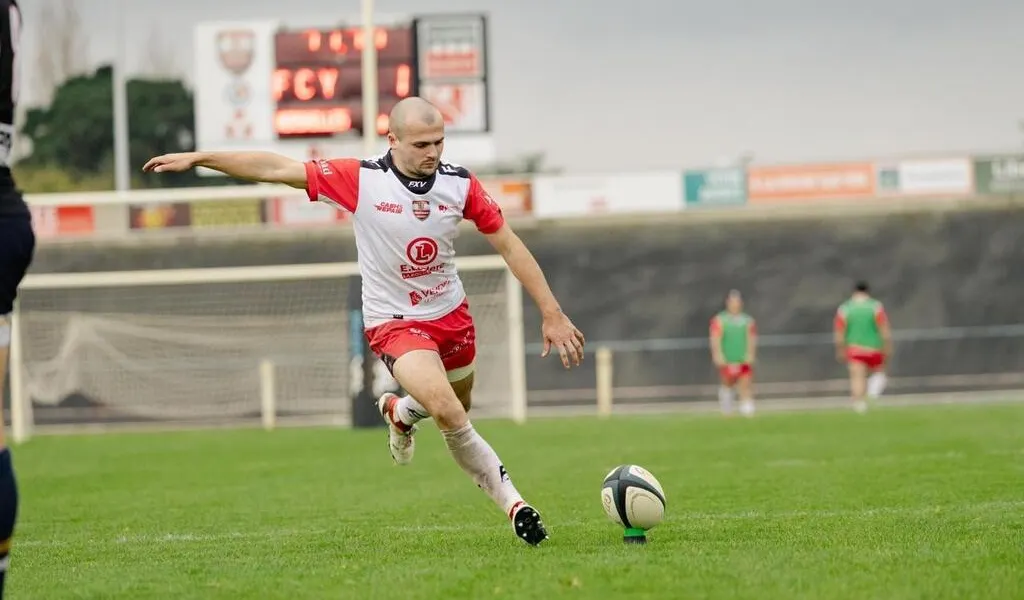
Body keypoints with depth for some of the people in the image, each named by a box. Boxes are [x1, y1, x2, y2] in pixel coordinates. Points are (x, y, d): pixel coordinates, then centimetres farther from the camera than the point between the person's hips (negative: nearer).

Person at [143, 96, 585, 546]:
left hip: (451, 314, 4)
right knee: (446, 411, -25)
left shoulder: (459, 184, -10)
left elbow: (509, 245, -3)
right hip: (394, 322, -4)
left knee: (460, 408, 21)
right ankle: (511, 500, -9)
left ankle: (399, 412, 55)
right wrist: (197, 158, -12)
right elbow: (277, 168, -12)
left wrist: (552, 314, -5)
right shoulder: (361, 179, -18)